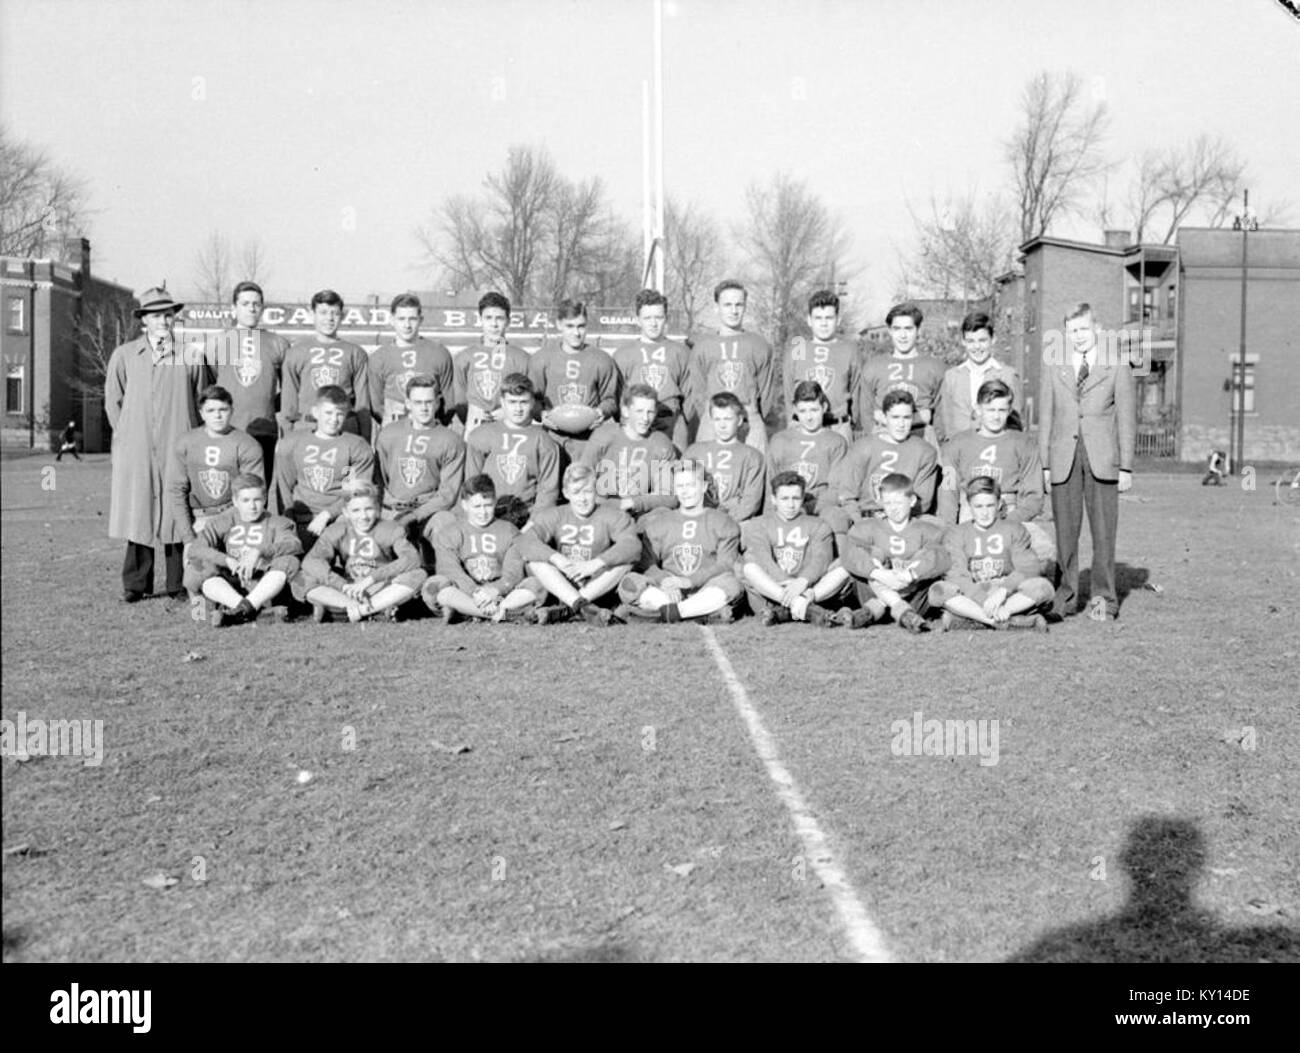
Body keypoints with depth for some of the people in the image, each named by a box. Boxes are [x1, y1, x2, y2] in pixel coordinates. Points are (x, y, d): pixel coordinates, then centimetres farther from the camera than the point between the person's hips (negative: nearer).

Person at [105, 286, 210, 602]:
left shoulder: (192, 356, 6)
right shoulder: (124, 355, 9)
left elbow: (201, 401, 11)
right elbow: (113, 400, 16)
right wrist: (126, 434, 9)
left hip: (178, 447, -1)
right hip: (135, 449, 1)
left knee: (178, 510, -1)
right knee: (137, 512, 0)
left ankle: (179, 584, 7)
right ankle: (136, 584, 8)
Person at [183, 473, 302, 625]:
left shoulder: (275, 523, 6)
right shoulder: (223, 522, 7)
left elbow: (294, 544, -16)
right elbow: (196, 549, -8)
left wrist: (259, 552, -30)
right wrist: (228, 560, -23)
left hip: (265, 591, -1)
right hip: (228, 590, 1)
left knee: (289, 561, -25)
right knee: (195, 571, -23)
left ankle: (243, 608, -39)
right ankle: (250, 610, -40)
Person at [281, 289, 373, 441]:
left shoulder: (356, 353, 9)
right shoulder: (295, 353, 10)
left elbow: (363, 405, 8)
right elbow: (288, 401, 10)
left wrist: (365, 443, 4)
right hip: (304, 430, 0)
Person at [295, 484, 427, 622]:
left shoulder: (390, 530, -7)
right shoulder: (336, 532, -4)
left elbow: (412, 558, -24)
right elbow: (311, 561, -19)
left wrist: (370, 579, -32)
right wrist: (343, 586, -35)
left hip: (383, 591, -2)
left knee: (418, 575, -29)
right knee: (301, 580, -23)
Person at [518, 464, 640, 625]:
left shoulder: (612, 516, 0)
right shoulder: (554, 516, 5)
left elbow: (632, 545, -19)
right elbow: (526, 542, -12)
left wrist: (595, 563, -32)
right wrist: (556, 558, -30)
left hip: (599, 587, -1)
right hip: (562, 586, 1)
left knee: (626, 558, -25)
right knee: (535, 558, -21)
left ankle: (565, 610, -34)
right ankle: (583, 607, -40)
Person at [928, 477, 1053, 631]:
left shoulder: (1014, 530, 12)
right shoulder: (955, 533, 7)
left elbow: (1028, 568, -4)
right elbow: (955, 575, -9)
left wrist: (1003, 591, -24)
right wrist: (985, 600, -26)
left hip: (1009, 597, 1)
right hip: (969, 599, -1)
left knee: (1043, 586, -28)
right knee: (938, 590, -30)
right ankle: (1016, 622, -37)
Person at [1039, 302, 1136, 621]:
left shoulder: (1117, 364, 6)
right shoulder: (1052, 367, 11)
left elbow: (1127, 417, 5)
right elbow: (1045, 417, 11)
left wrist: (1126, 466, 0)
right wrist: (1045, 463, 4)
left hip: (1102, 459, -1)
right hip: (1064, 457, 1)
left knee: (1104, 531, -1)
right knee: (1065, 531, 1)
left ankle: (1104, 599, 7)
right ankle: (1064, 597, 9)